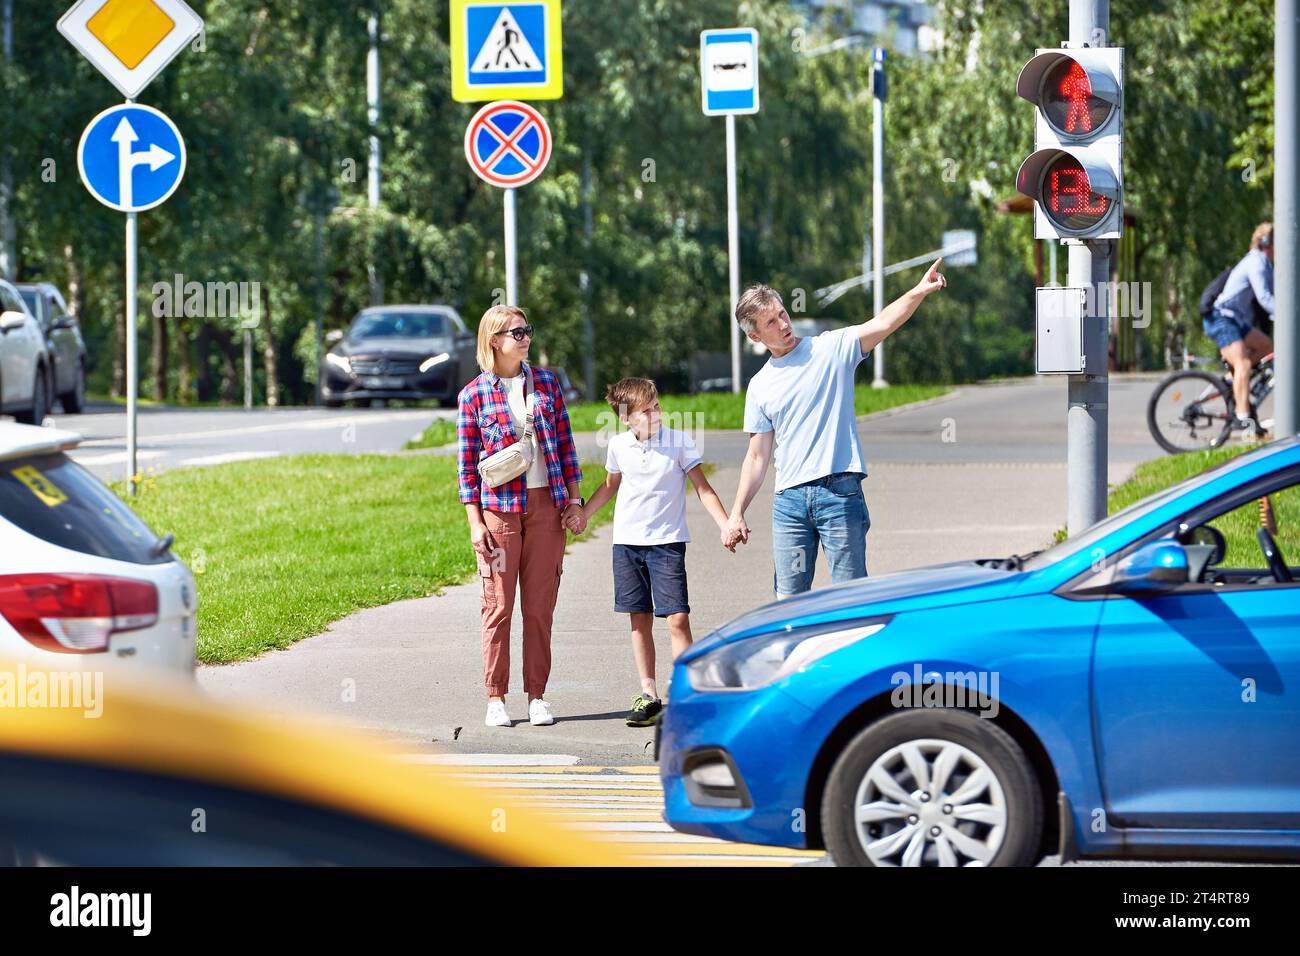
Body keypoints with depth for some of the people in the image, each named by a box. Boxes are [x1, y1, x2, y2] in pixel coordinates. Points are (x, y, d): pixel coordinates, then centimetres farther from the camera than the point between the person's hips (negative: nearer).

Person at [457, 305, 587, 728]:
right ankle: (496, 698, 6)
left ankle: (537, 696, 9)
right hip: (499, 508, -3)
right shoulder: (474, 395, 0)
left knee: (540, 606, 4)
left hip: (546, 506, 3)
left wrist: (575, 501, 6)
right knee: (498, 606, -1)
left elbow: (566, 446, 12)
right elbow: (467, 463, 0)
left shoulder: (546, 383, 9)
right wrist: (475, 523, -5)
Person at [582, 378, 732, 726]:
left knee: (678, 618, -11)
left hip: (667, 541, -3)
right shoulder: (618, 446, 3)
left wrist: (726, 525, -13)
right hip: (627, 541, 3)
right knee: (640, 620, 6)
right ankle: (648, 695, 12)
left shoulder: (679, 443, -7)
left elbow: (703, 487, -3)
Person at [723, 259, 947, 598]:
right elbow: (757, 458, 17)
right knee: (789, 603, 4)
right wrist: (736, 515, 11)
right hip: (789, 500, 3)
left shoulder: (831, 349, 4)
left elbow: (883, 323, -11)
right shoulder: (760, 386, 14)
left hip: (840, 493, -3)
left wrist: (919, 291, -28)